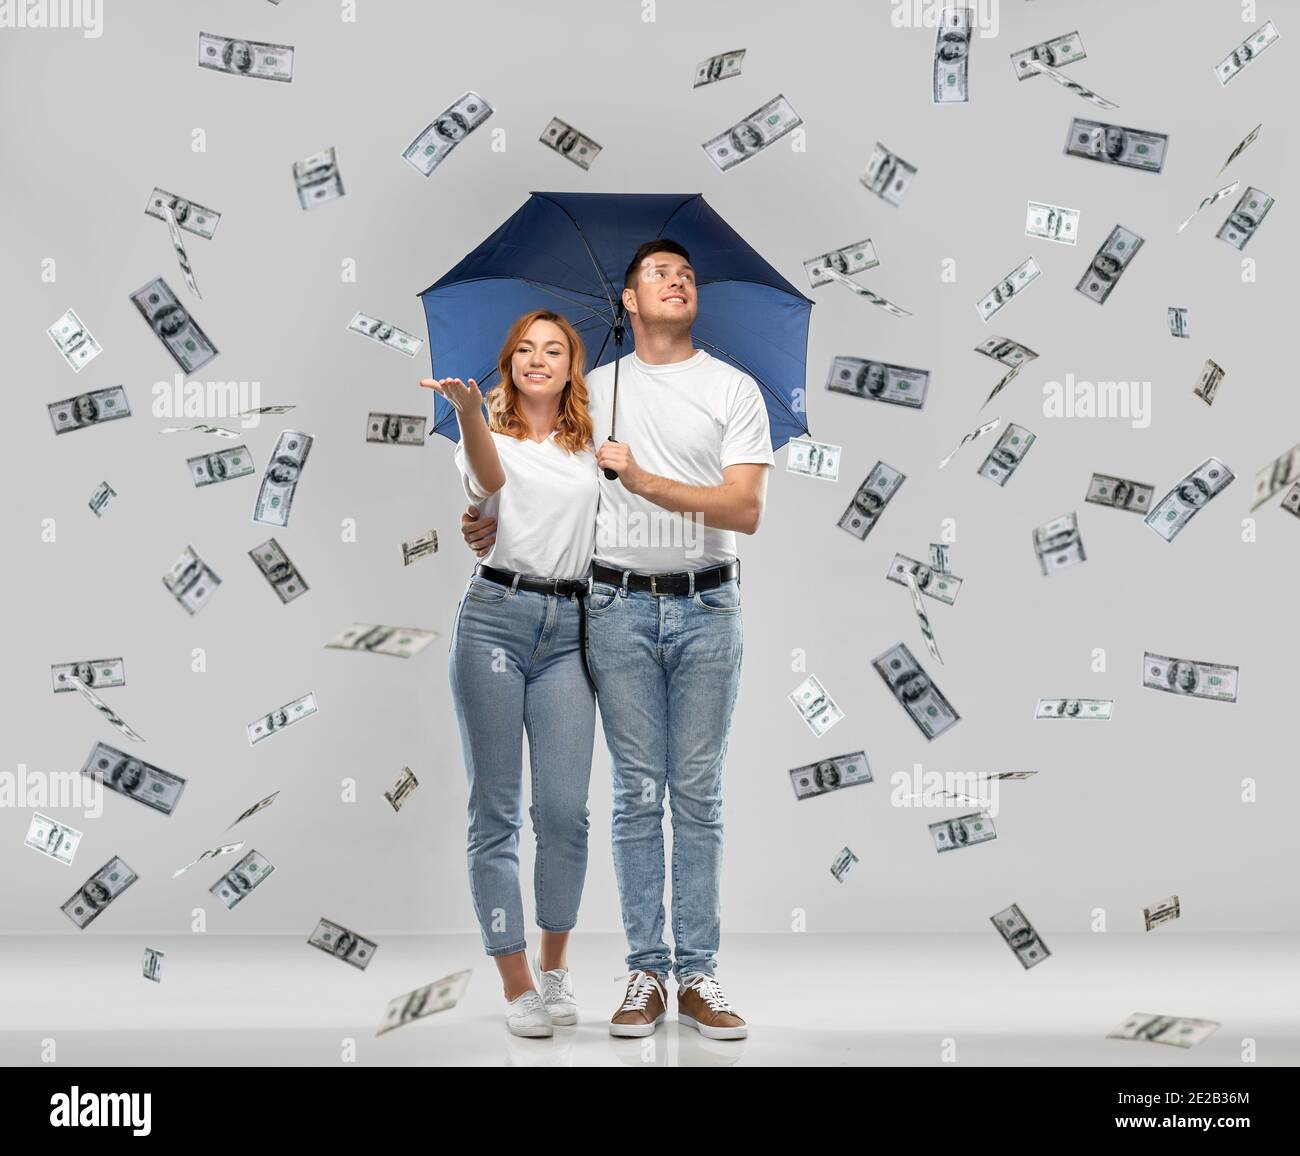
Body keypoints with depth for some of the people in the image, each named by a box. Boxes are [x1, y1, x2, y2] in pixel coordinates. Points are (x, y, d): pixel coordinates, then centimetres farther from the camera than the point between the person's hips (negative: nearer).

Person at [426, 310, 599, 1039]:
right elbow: (488, 481, -19)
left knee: (565, 810, -3)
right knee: (496, 810, -1)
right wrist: (468, 409, -37)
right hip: (495, 617, -2)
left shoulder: (592, 446, 15)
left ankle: (556, 964, 19)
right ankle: (517, 985, 7)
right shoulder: (489, 435, 6)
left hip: (569, 629, 2)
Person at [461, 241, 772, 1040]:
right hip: (620, 606, 1)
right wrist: (495, 523, 0)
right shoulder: (596, 390, 10)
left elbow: (746, 510, -7)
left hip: (707, 607, -1)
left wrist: (644, 479, -14)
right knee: (638, 793, 3)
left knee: (699, 794, 3)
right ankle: (647, 971, 9)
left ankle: (700, 975, 8)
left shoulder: (735, 389, 3)